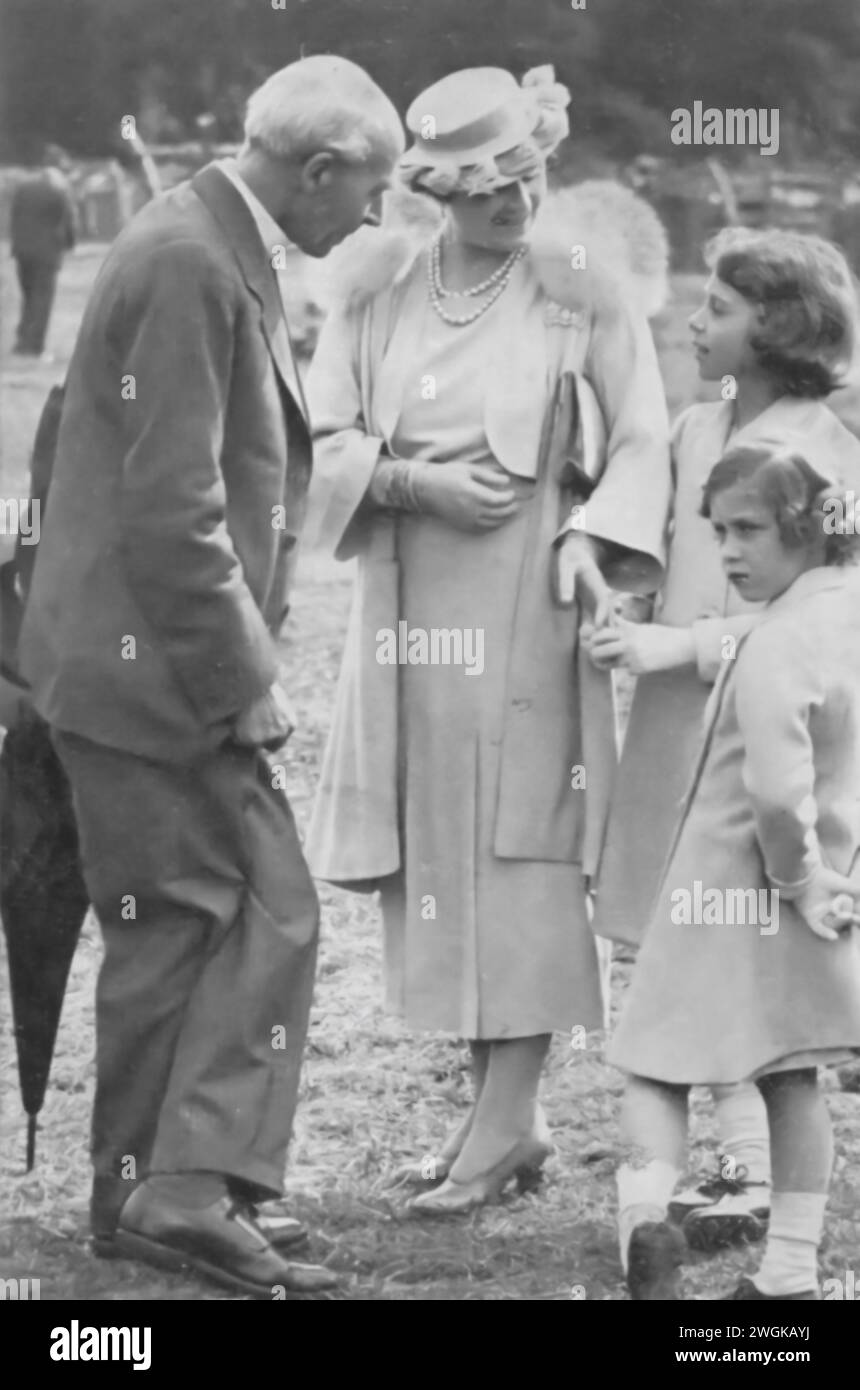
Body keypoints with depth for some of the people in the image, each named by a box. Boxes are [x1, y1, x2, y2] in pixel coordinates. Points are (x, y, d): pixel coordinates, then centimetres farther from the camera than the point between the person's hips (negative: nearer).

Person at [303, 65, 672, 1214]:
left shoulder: (581, 285, -5)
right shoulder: (376, 284, 3)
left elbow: (643, 438, -2)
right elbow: (321, 437, 3)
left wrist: (595, 538, -17)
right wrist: (412, 482, -13)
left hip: (525, 602, -4)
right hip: (407, 602, 4)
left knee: (520, 847, -4)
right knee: (435, 852, 6)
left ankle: (510, 1117, 0)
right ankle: (497, 1110, 16)